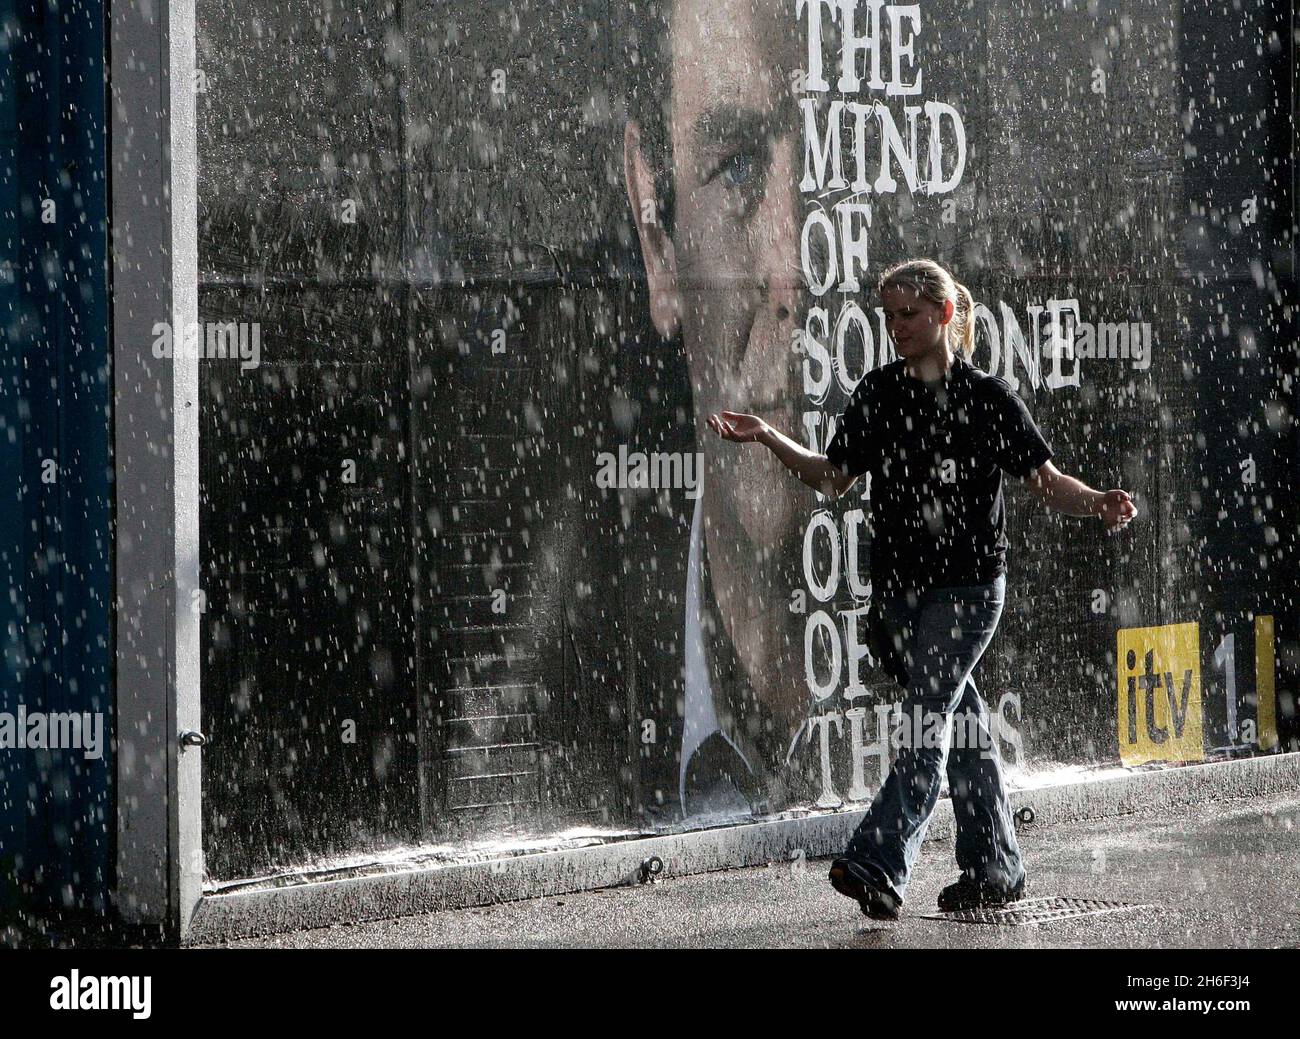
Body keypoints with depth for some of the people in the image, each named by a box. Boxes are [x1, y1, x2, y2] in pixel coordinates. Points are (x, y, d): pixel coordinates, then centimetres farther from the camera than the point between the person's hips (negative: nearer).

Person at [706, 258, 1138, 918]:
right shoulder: (877, 394, 8)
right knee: (961, 721, 11)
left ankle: (880, 865, -23)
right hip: (901, 584, 5)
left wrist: (1098, 505, -20)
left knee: (927, 718, -15)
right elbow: (832, 477, 13)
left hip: (970, 584, -5)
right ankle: (994, 868, 18)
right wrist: (769, 438, 1)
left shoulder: (987, 399, -4)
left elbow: (1044, 479, -1)